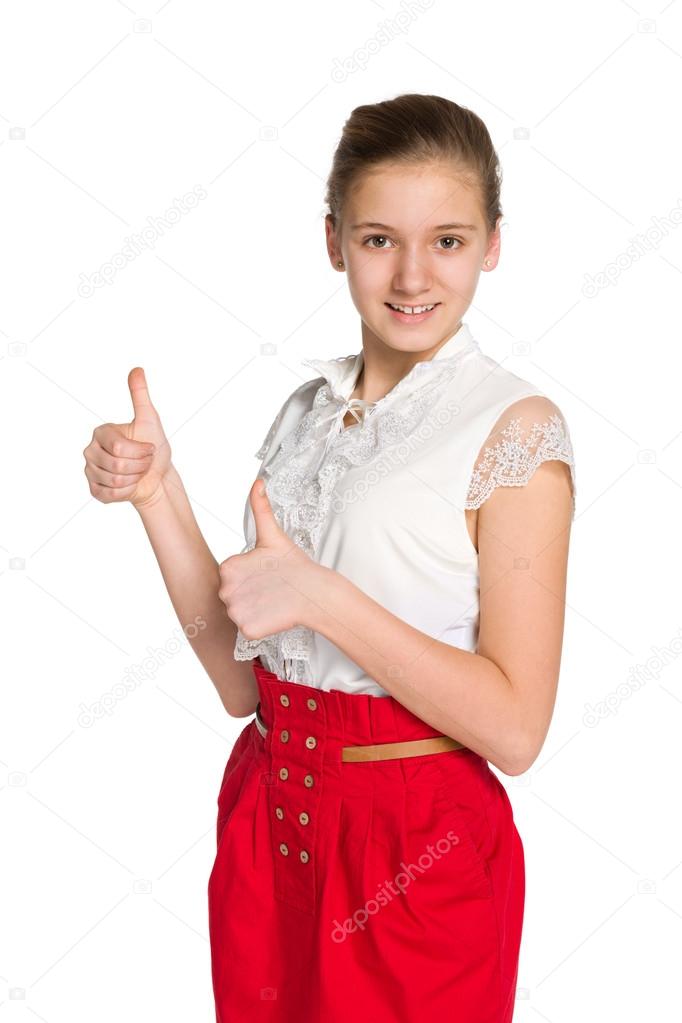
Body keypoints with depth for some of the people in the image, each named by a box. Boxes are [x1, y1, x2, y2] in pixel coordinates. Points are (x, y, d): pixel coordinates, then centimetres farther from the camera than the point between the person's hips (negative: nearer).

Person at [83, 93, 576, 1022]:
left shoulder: (516, 426, -13)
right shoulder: (309, 411, 4)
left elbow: (514, 725, -17)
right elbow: (241, 678, 1)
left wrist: (318, 596, -22)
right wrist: (154, 490, -7)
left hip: (417, 852, -5)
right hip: (269, 815, 6)